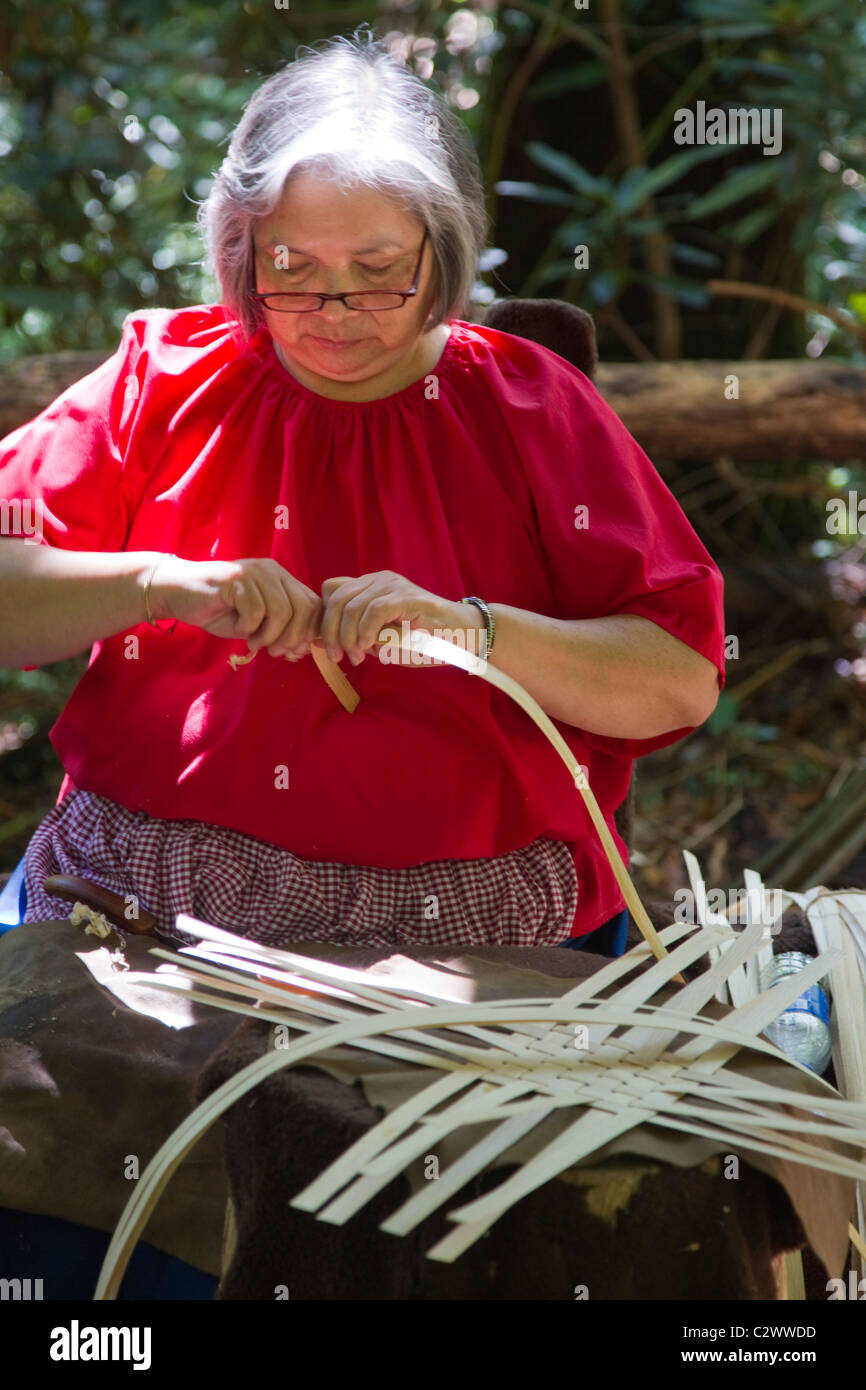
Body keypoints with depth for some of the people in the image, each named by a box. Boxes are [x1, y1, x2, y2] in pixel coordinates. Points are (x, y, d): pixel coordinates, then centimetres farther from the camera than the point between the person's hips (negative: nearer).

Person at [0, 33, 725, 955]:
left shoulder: (530, 407, 7)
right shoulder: (160, 379, 11)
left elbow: (685, 681, -1)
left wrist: (472, 630, -14)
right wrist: (158, 584, -13)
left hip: (461, 925, -1)